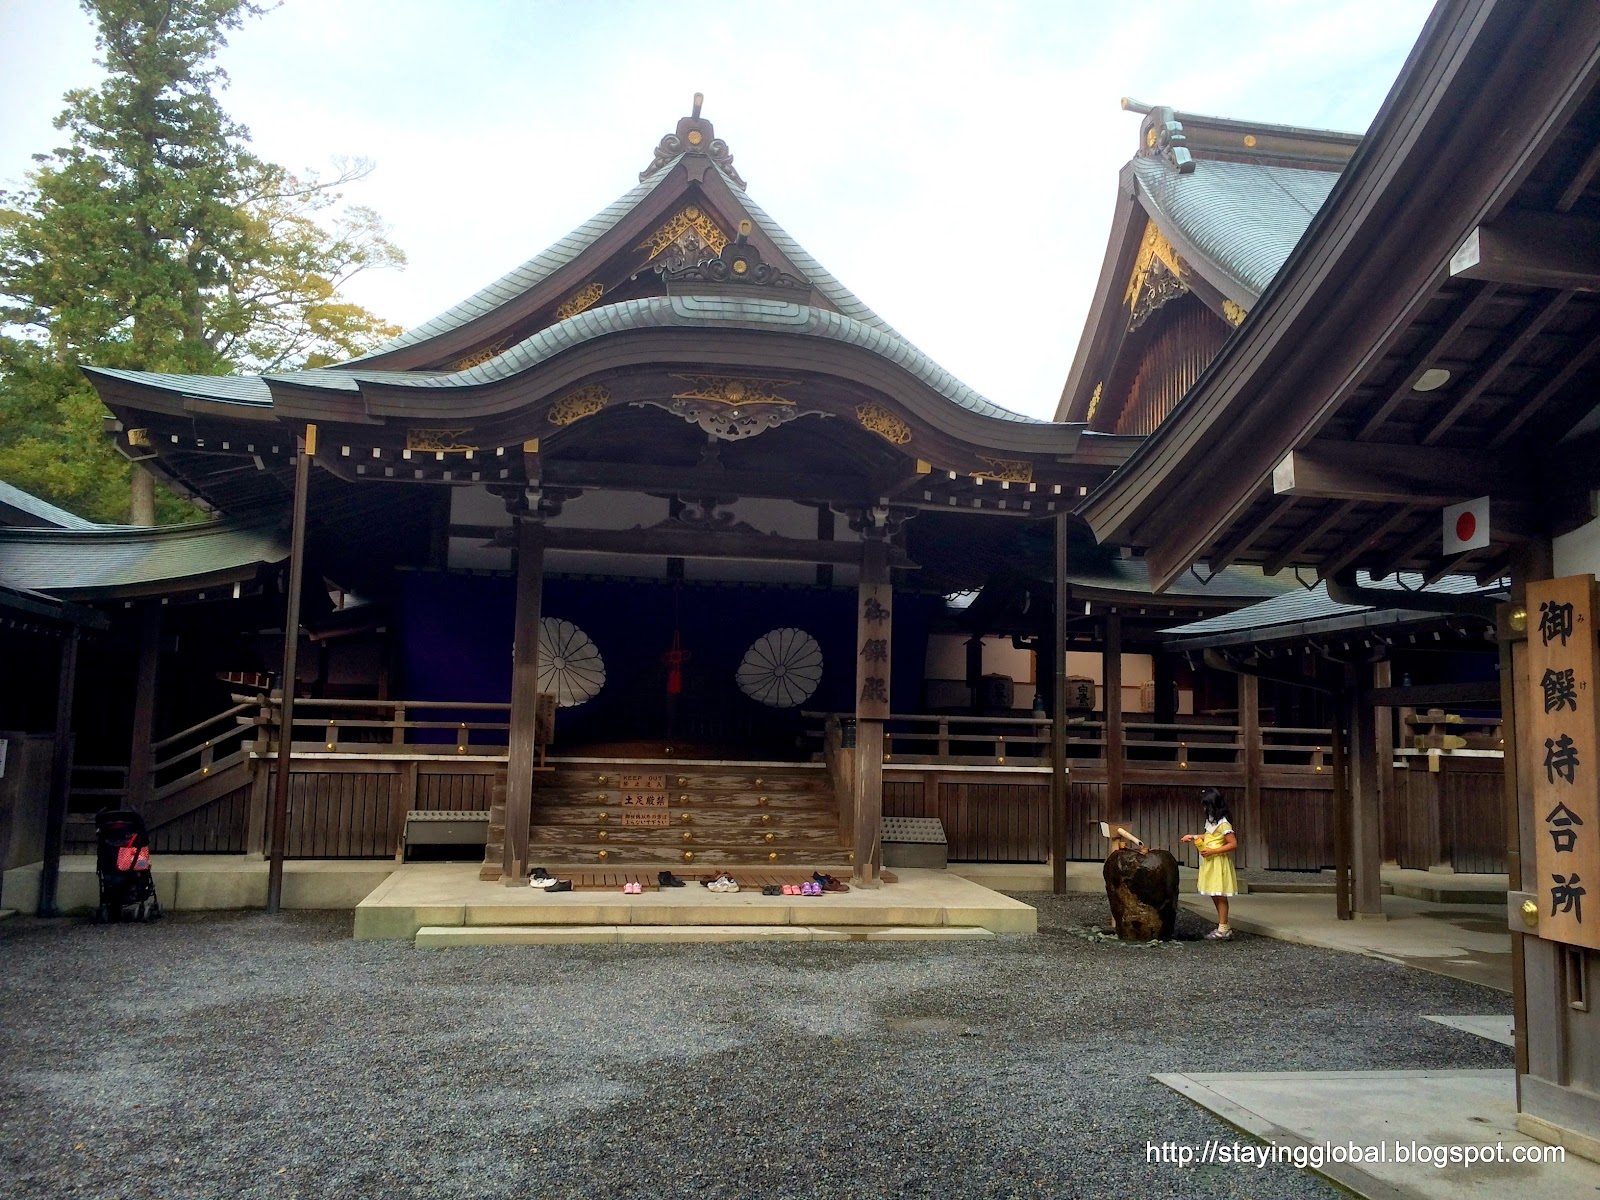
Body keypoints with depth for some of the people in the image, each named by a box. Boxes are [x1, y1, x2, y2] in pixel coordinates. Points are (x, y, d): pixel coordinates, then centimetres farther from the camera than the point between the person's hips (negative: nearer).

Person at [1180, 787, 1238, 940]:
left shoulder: (1223, 824, -17)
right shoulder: (1211, 821, 12)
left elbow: (1233, 844, -19)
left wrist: (1213, 851, -21)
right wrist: (1194, 837, 19)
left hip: (1219, 863, -9)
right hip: (1210, 863, 9)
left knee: (1220, 896, -3)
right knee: (1214, 896, 11)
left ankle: (1223, 929, 4)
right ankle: (1222, 927, 18)